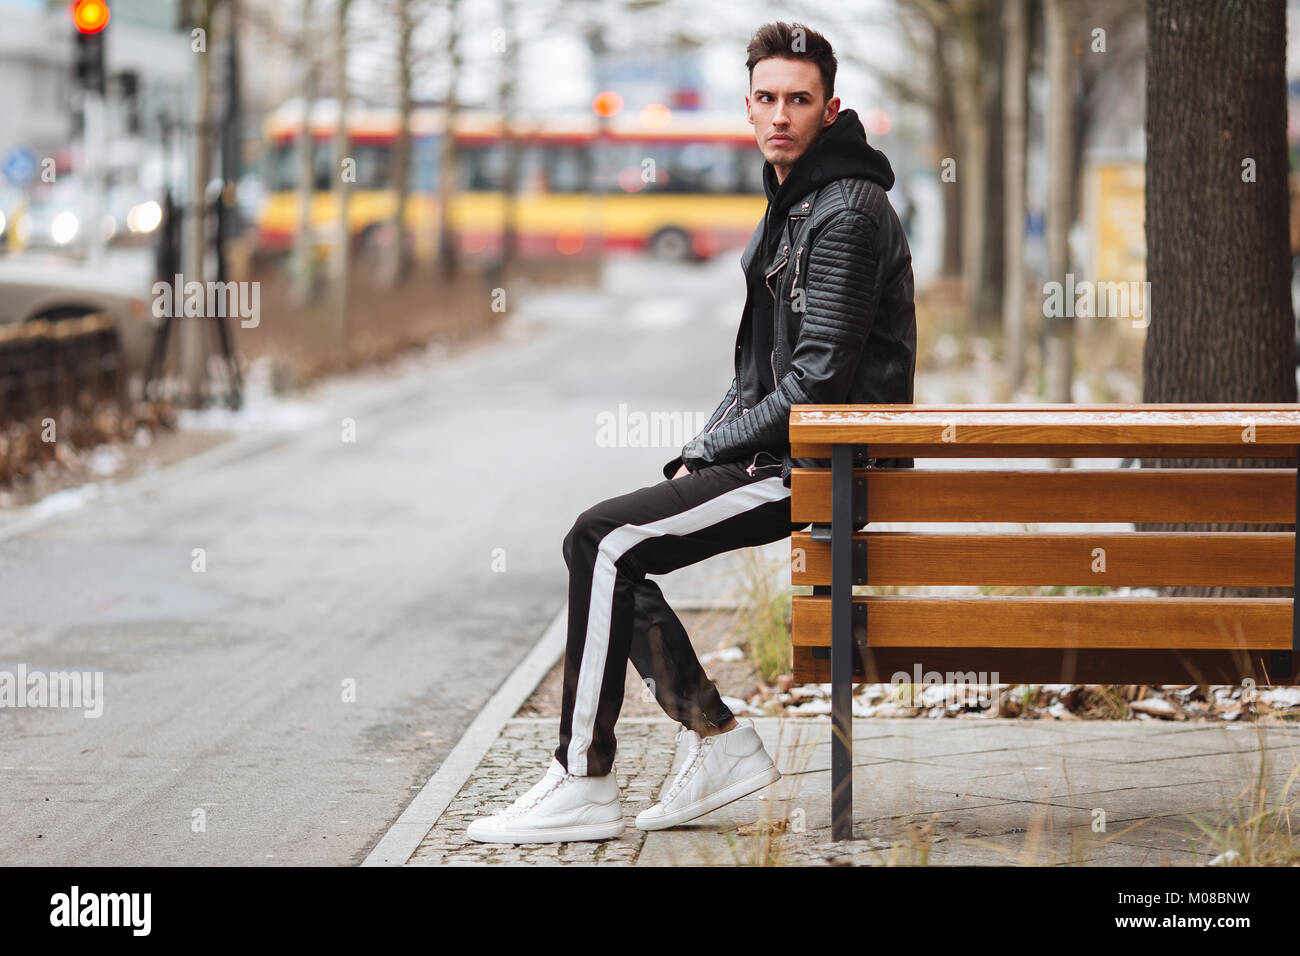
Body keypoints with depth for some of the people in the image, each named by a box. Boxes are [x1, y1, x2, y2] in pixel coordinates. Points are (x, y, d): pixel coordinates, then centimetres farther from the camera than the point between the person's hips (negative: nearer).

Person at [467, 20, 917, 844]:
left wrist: (708, 451, -11)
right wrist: (698, 457, 6)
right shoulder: (789, 207, 18)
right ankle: (720, 741, 4)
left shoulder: (848, 213, -14)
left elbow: (819, 383, -20)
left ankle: (585, 788, -12)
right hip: (786, 457, 10)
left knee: (607, 540, -17)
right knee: (597, 543, 5)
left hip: (821, 467, -10)